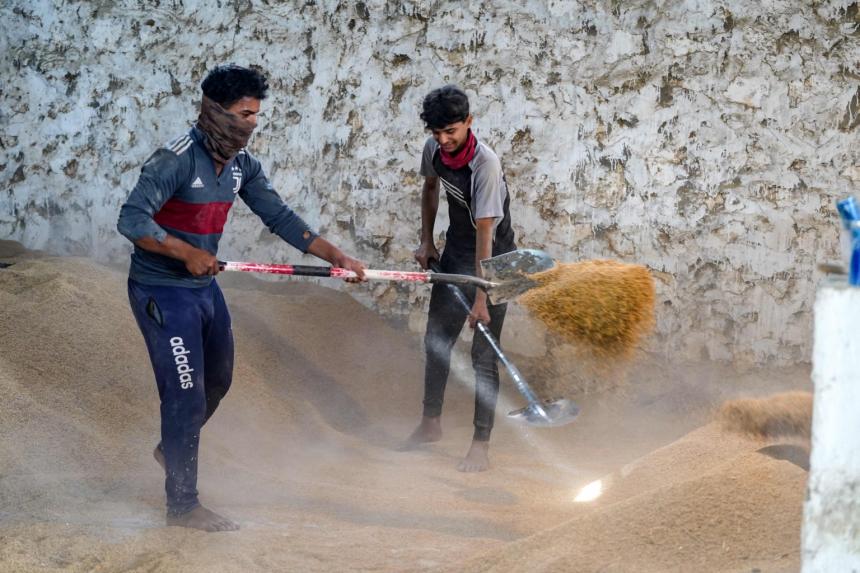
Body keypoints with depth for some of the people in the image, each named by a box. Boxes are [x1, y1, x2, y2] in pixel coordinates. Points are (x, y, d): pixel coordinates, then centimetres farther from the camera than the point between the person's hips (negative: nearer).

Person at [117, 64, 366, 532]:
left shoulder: (241, 164, 3)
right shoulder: (177, 159, -22)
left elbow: (279, 217, 6)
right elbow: (132, 219, -27)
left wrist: (335, 256, 1)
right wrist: (187, 253, -29)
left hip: (204, 287, 8)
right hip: (161, 292, -8)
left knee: (217, 380, 22)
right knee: (187, 393, -5)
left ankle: (172, 448, 48)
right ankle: (182, 504, 7)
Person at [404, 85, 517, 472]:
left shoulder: (485, 165, -30)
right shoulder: (433, 150, -9)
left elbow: (485, 234, -31)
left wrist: (480, 297, -32)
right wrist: (426, 241, 11)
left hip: (492, 260, -7)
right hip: (454, 254, 7)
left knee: (483, 353, -8)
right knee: (436, 340, 16)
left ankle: (480, 447, -4)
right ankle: (431, 422, 34)